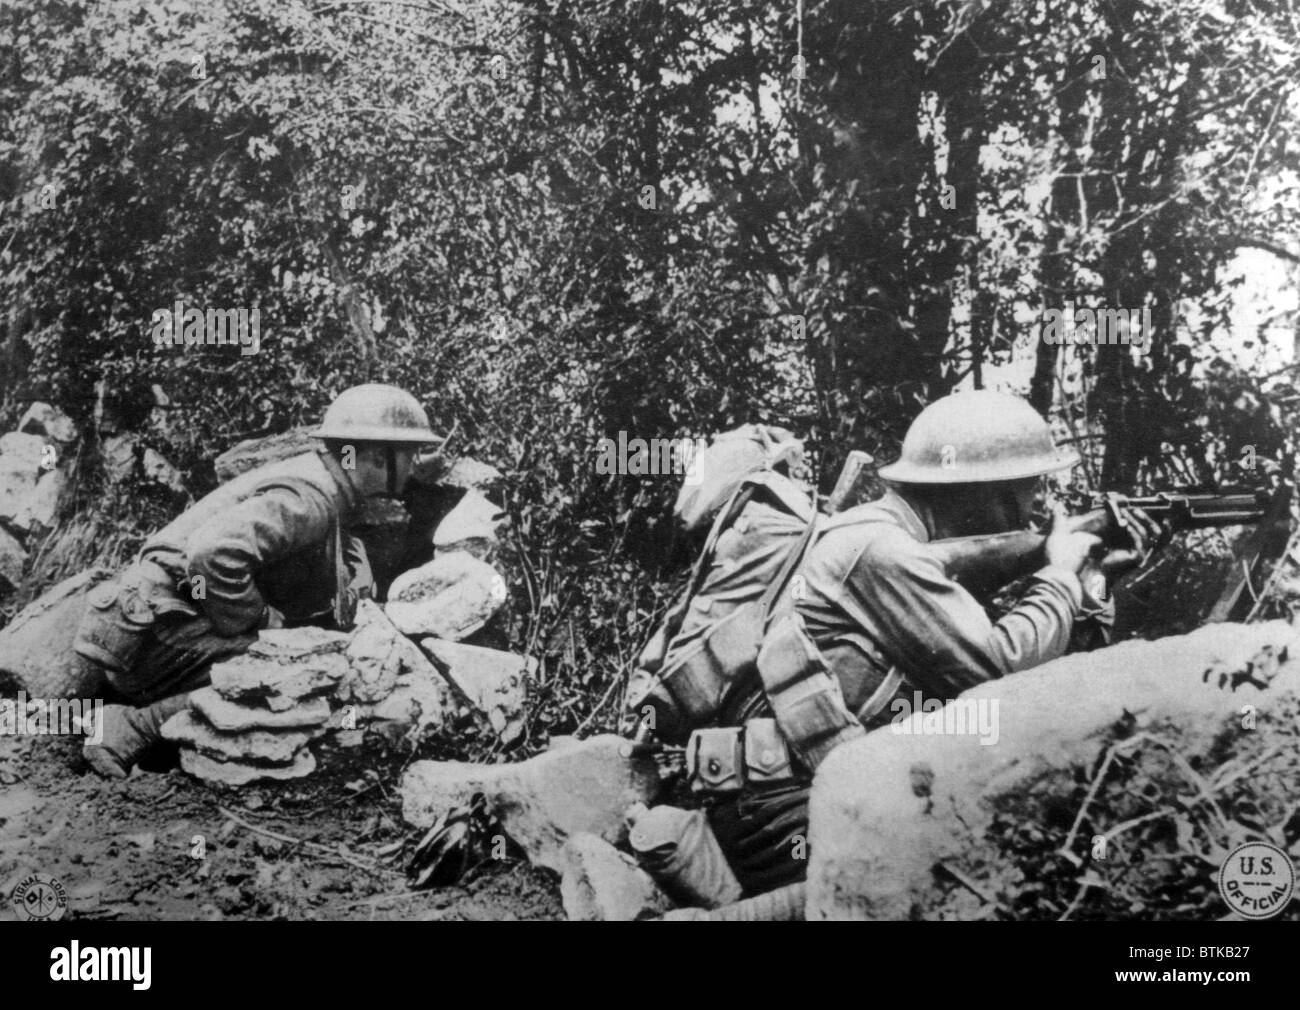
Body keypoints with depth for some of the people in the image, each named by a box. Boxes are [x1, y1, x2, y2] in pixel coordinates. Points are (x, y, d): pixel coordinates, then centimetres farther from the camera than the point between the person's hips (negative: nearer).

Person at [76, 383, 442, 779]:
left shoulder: (327, 492, 15)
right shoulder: (309, 497, -19)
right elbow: (214, 552, -32)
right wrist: (262, 622, -19)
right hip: (153, 623, -10)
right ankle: (133, 730, -19)